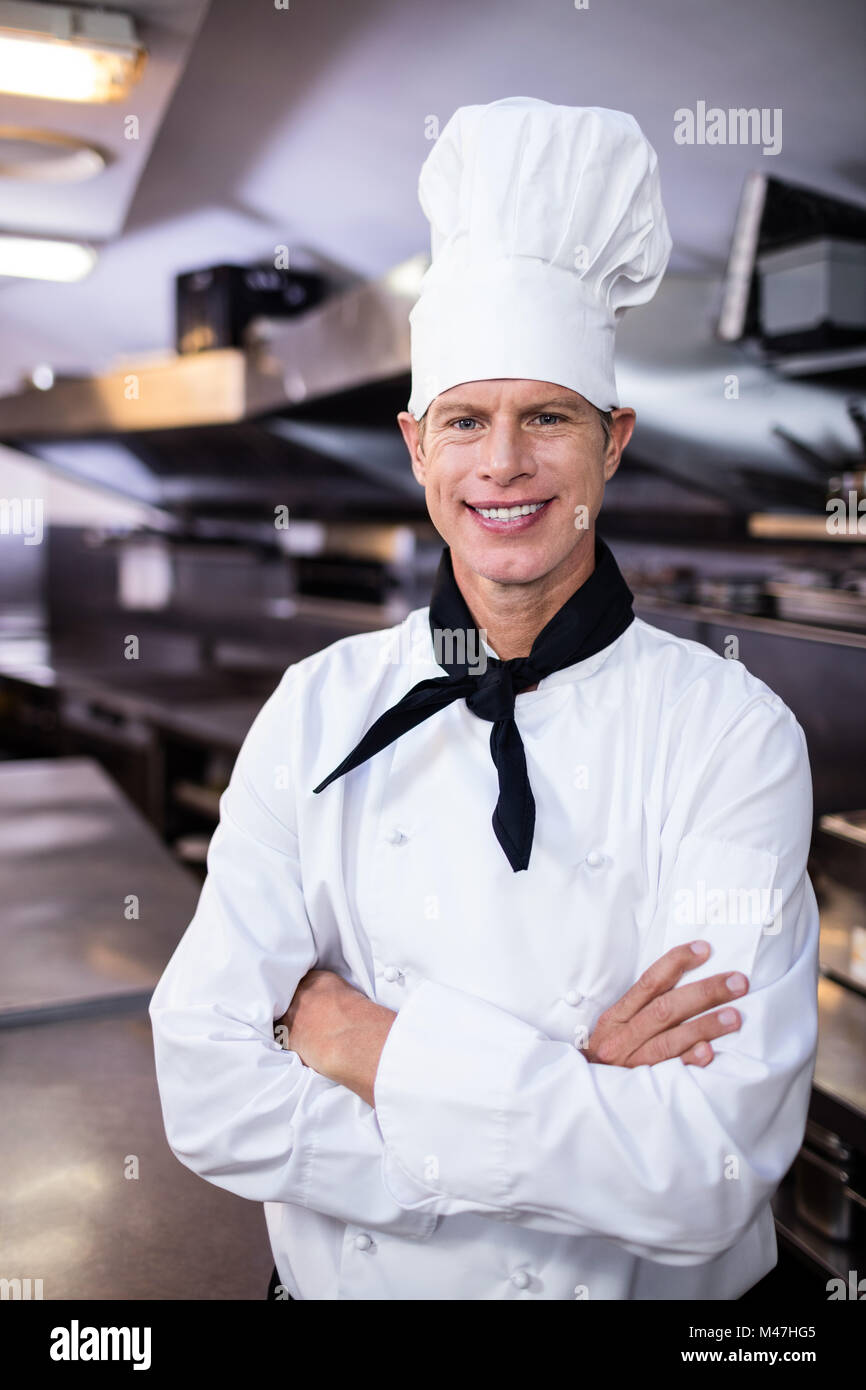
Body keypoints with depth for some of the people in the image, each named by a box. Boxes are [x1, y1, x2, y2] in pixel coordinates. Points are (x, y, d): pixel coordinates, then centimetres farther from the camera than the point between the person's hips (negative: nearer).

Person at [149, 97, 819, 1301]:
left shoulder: (732, 732, -17)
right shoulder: (321, 708, -11)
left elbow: (710, 1179, -23)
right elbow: (209, 1096, -17)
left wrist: (364, 1039, -23)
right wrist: (569, 1106, -22)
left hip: (640, 1288, -1)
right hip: (342, 1280, 2)